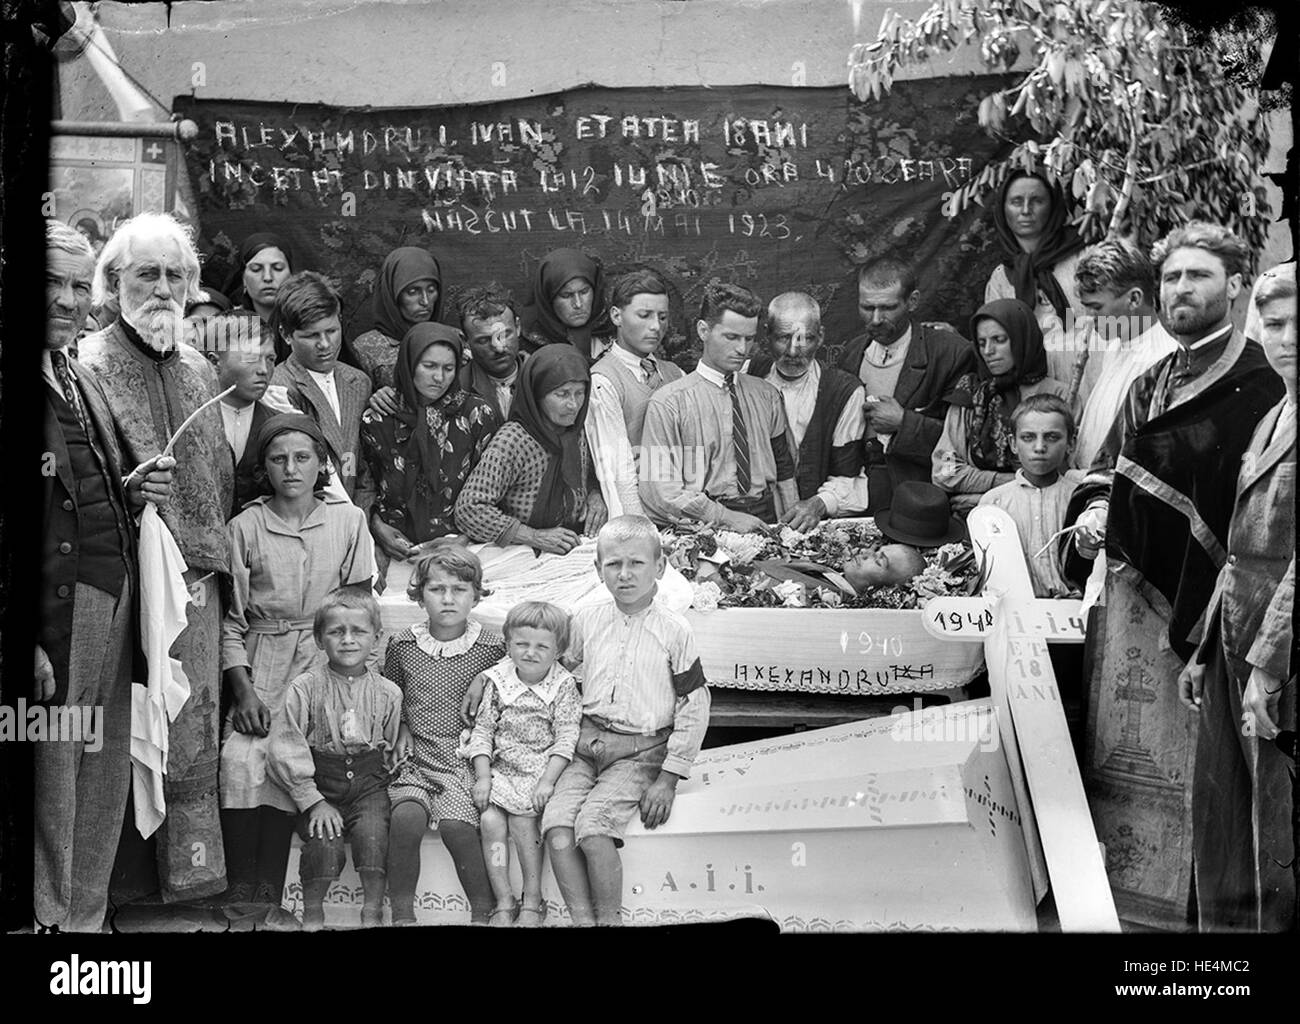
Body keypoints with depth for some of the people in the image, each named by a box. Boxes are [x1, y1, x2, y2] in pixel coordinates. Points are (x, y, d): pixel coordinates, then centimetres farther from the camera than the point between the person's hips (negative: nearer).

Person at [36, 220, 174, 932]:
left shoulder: (82, 378, 17)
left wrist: (133, 493, 3)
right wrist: (27, 647, -21)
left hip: (114, 599, 8)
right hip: (55, 611, -8)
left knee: (106, 774, 14)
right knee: (51, 772, 2)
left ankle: (88, 916, 27)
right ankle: (52, 920, 16)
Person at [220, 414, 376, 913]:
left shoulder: (348, 520, 4)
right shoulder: (244, 527, 2)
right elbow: (231, 621, 3)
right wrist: (243, 691, -9)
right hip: (262, 663, 1)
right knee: (240, 759, -24)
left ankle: (268, 894, -13)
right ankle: (240, 893, -13)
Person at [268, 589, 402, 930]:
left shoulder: (387, 693, 4)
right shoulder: (305, 688, -3)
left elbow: (394, 751, 11)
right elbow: (286, 749, -7)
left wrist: (385, 782, -6)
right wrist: (313, 800, -12)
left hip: (369, 783, 1)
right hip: (319, 784, -1)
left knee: (373, 833, -26)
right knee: (324, 842, -24)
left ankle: (372, 913, -8)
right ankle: (312, 914, 0)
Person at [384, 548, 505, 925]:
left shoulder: (491, 647, 1)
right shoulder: (401, 645, 8)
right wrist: (401, 729, 8)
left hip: (466, 757, -2)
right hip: (415, 757, 2)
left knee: (455, 822, -28)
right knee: (407, 816, -27)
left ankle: (484, 911, -9)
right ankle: (401, 913, -12)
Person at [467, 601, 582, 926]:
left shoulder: (563, 686, -4)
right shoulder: (497, 682, 2)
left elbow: (566, 739, -8)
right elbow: (482, 731, 4)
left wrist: (547, 780, -19)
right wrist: (483, 777, -7)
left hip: (543, 770, -3)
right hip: (502, 769, 3)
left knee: (521, 818, -25)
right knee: (490, 820, -20)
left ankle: (532, 901, -11)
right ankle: (504, 903, -14)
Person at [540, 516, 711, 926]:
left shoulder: (674, 631, -4)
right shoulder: (586, 620, 7)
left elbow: (694, 708, -3)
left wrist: (668, 778, -7)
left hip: (641, 751, -4)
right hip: (587, 744, 4)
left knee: (593, 824, -25)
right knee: (556, 821, -21)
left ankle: (609, 917, -9)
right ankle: (582, 919, -15)